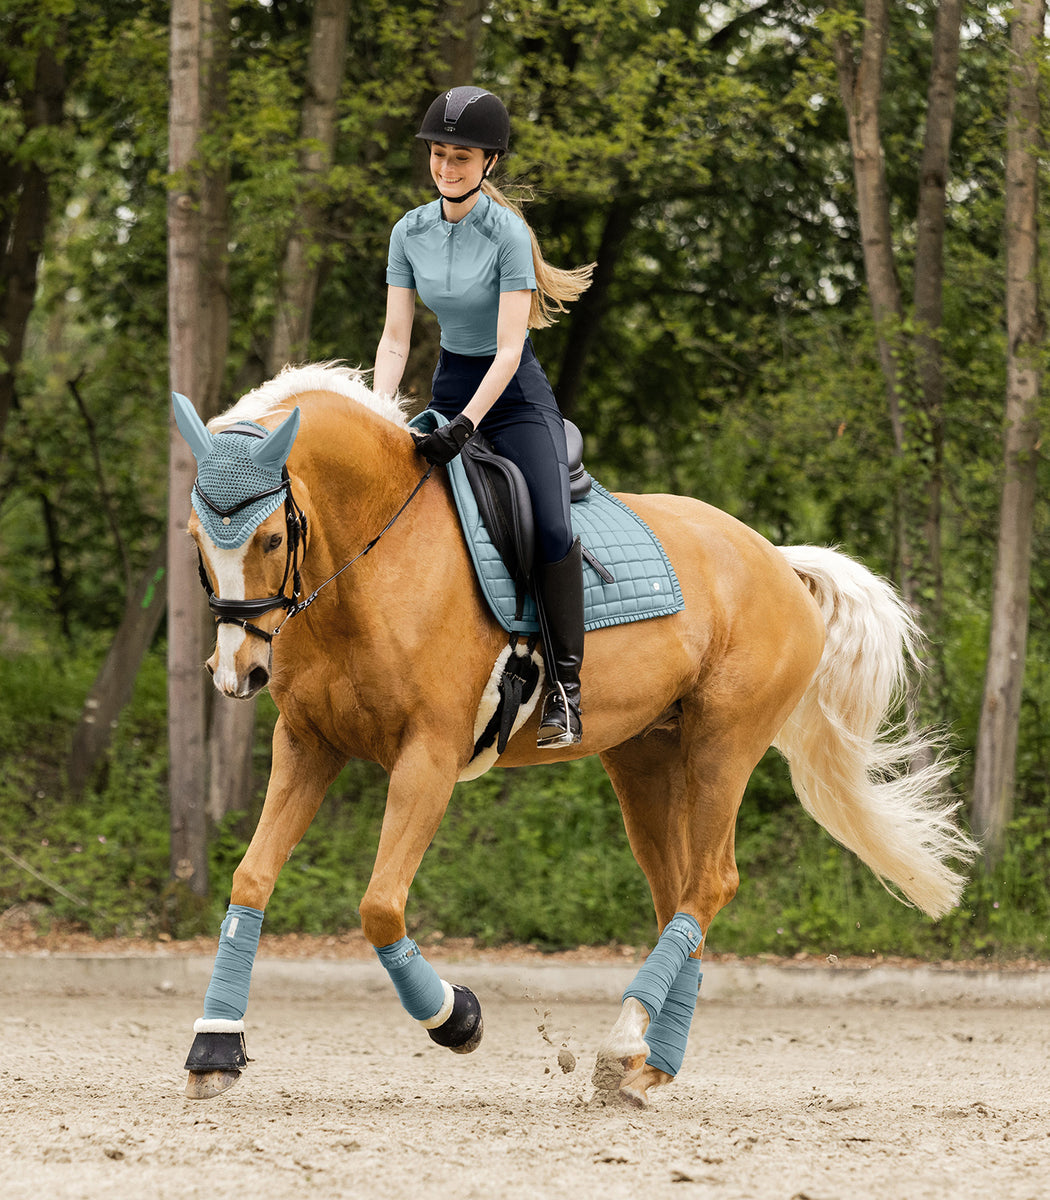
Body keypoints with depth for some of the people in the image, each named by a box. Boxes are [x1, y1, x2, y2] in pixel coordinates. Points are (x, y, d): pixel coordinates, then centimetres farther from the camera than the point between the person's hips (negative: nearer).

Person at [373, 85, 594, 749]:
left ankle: (565, 689, -20)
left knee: (552, 529, -24)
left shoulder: (506, 233, -16)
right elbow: (395, 338, -1)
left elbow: (508, 348, -20)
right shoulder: (410, 232, -1)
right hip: (449, 387, 6)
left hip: (515, 393, -5)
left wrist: (466, 425, -31)